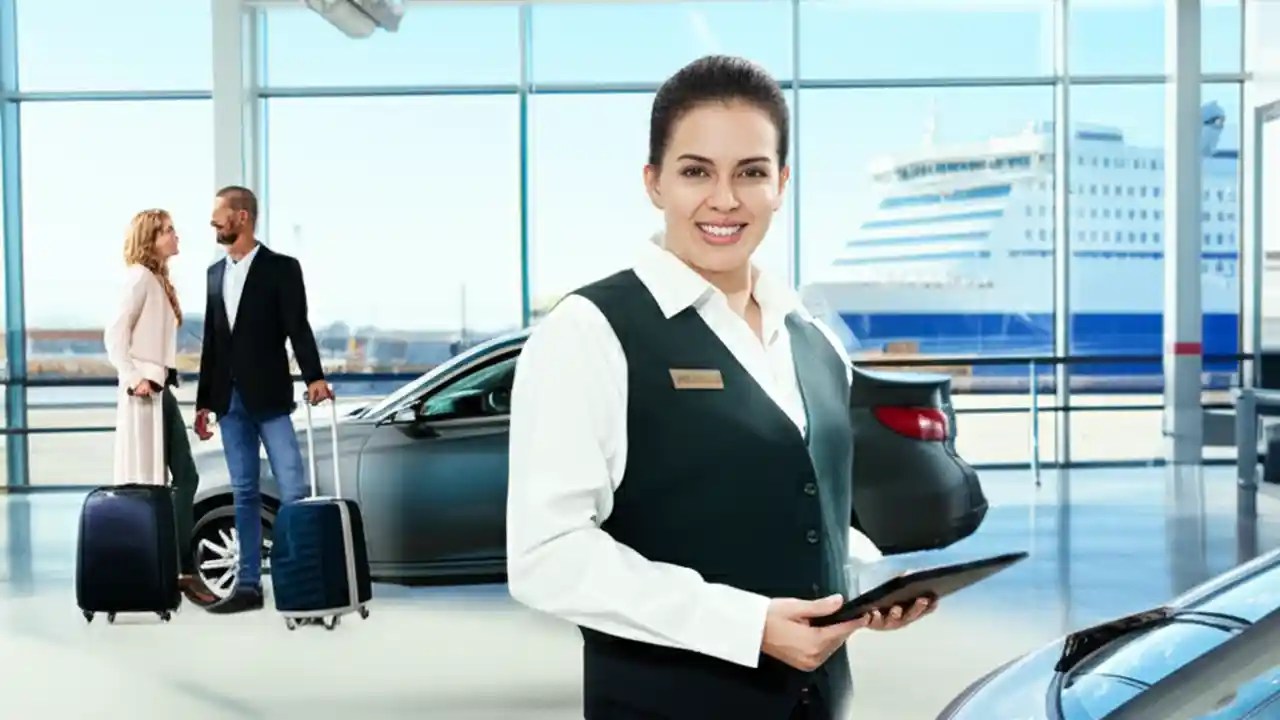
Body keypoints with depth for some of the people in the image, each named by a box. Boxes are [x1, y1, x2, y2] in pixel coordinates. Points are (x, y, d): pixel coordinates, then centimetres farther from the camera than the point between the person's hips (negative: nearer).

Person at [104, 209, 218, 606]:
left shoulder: (159, 280, 18)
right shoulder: (140, 277, -8)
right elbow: (114, 332, -16)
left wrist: (157, 379, 10)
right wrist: (131, 378, -21)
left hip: (162, 388, 10)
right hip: (144, 390, -10)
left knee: (185, 477, 8)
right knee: (147, 483, -7)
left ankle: (184, 570, 11)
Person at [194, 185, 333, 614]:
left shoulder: (281, 268, -2)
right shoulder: (215, 273, 14)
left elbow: (298, 328, -10)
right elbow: (211, 341, 16)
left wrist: (314, 377, -25)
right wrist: (204, 402, 14)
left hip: (269, 398, -5)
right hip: (230, 401, 5)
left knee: (293, 492, -7)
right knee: (244, 495, 8)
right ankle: (248, 585, 12)